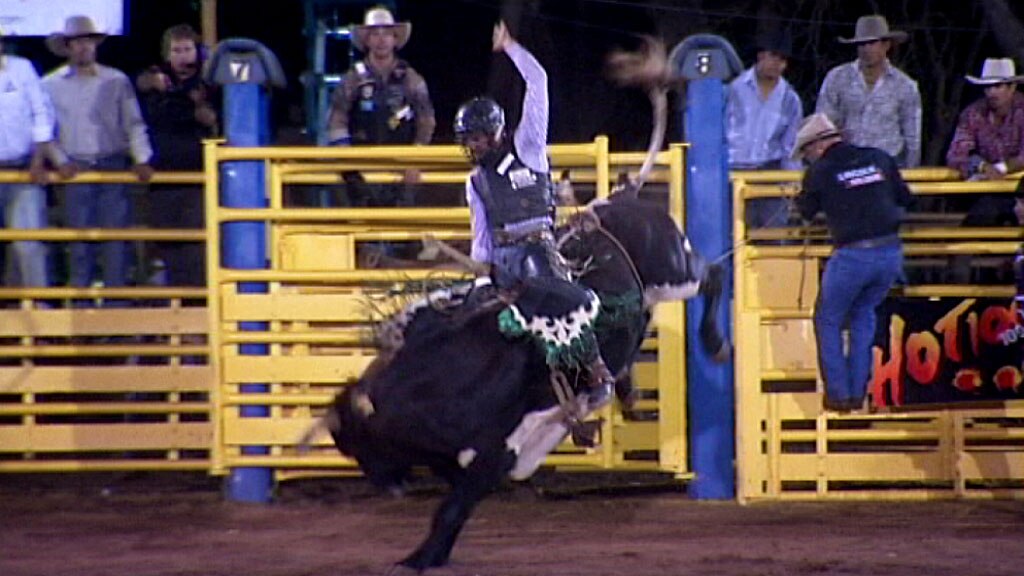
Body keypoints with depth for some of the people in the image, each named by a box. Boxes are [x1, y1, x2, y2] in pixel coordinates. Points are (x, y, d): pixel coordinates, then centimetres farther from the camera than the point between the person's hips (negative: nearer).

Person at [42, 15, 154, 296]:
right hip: (75, 168, 0)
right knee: (80, 239, 0)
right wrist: (60, 160, -3)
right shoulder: (50, 85, 8)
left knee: (117, 237, -5)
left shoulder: (117, 81, 8)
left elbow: (134, 124, 8)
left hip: (113, 165, 0)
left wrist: (141, 159, -4)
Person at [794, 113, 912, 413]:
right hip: (891, 252, 4)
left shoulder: (820, 171, -1)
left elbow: (805, 211, 12)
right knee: (863, 314, 25)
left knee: (828, 321, 16)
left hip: (852, 255, -4)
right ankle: (858, 391, 22)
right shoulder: (879, 159, 9)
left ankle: (838, 393, 11)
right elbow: (904, 198, 16)